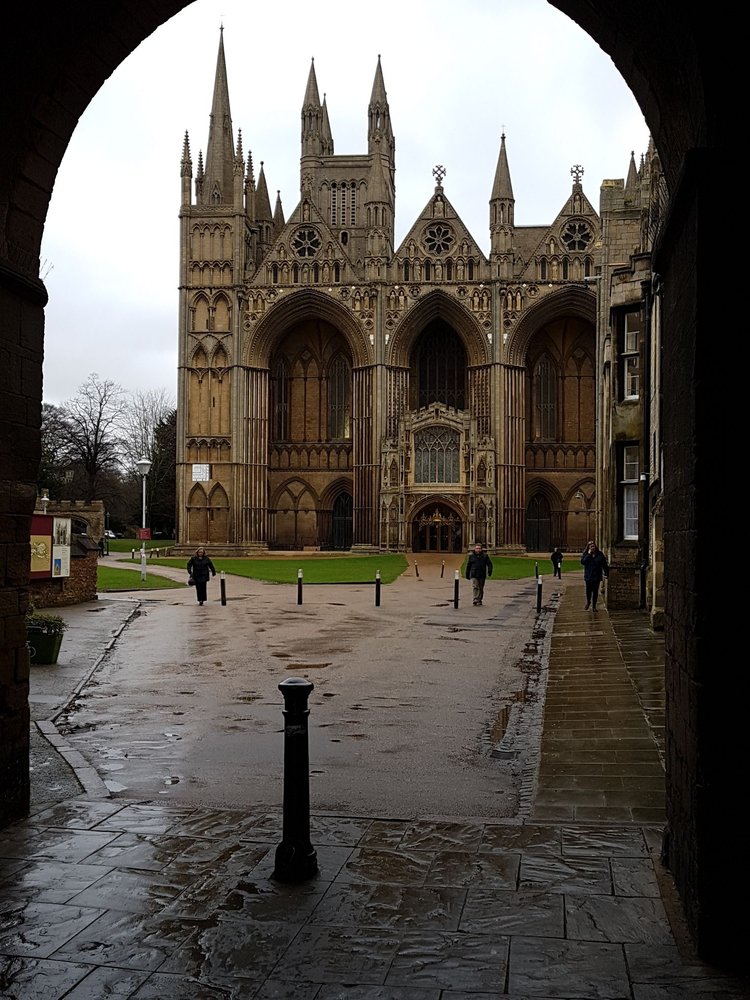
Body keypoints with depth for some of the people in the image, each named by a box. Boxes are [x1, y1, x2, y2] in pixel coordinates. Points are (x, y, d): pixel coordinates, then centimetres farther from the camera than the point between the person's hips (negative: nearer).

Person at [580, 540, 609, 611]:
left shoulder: (600, 554, 0)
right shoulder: (586, 554, 1)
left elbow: (605, 564, 2)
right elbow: (583, 561, -15)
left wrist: (606, 574, -2)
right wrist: (589, 554, -16)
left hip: (597, 576, 0)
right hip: (588, 576, 0)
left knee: (595, 591, 4)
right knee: (588, 591, 7)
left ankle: (594, 606, 14)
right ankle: (588, 602, 35)